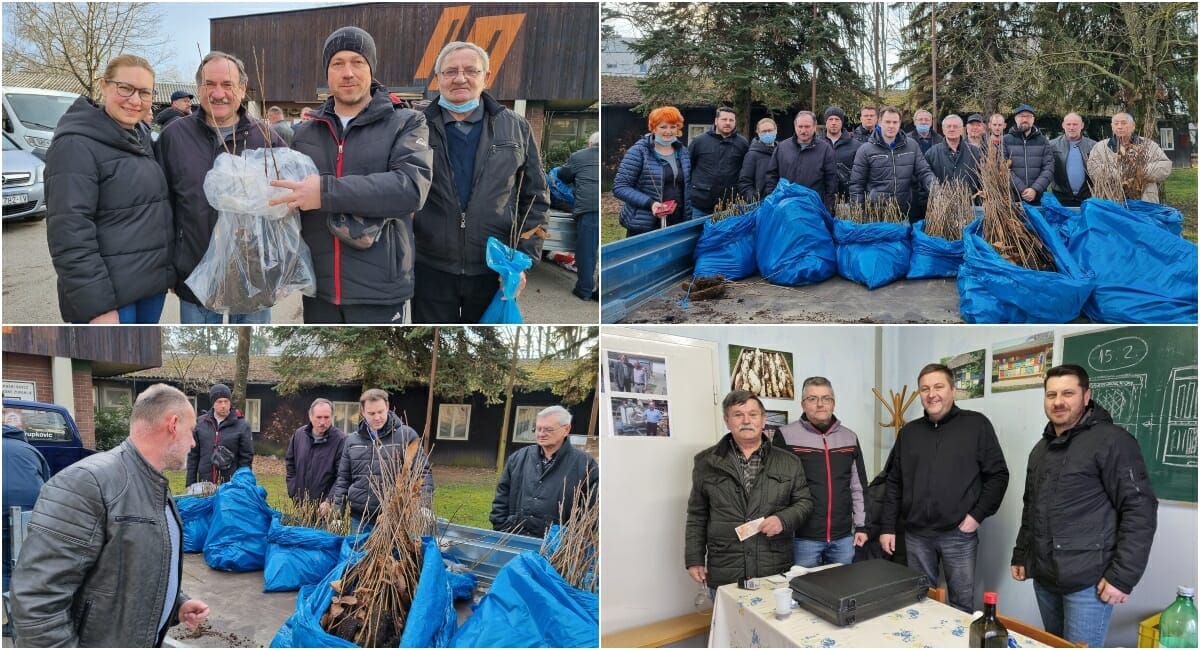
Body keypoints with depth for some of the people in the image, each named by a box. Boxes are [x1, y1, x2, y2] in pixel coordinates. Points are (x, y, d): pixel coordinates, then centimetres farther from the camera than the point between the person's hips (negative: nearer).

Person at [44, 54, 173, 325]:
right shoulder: (76, 145, -12)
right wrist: (96, 305, -23)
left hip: (151, 284, 8)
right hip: (108, 294, -8)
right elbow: (70, 232, -19)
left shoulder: (142, 140, 13)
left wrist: (170, 271, 15)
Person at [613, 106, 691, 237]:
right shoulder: (639, 151, -8)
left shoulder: (682, 151, 11)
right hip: (643, 227, -5)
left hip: (677, 226, 5)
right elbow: (619, 187, -11)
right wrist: (649, 203, -22)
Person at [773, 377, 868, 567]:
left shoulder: (849, 437, 9)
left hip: (843, 536, 4)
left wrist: (861, 526, 10)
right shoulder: (786, 436, -5)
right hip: (803, 536, -4)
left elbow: (858, 486, 13)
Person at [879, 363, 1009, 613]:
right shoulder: (908, 432, 9)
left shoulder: (976, 425, -2)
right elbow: (895, 484, 12)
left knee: (962, 604, 6)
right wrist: (888, 527, 7)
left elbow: (998, 475, -1)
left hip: (959, 534, -3)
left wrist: (978, 515, -9)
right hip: (915, 535, 3)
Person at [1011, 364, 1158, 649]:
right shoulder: (1041, 448, 14)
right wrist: (1020, 555, 19)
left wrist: (1123, 575, -18)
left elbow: (1140, 510, -15)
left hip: (1088, 581, -7)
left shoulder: (1112, 441, -10)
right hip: (1044, 578, 7)